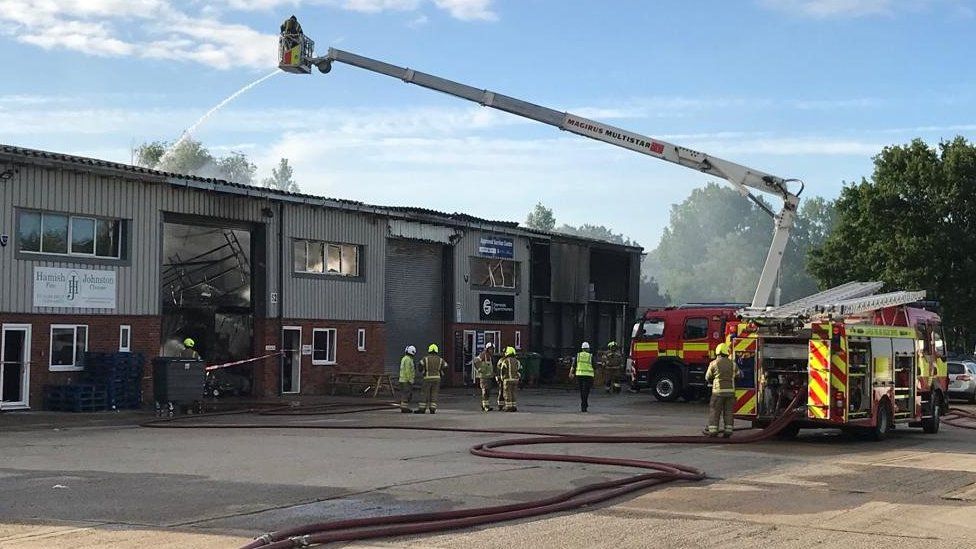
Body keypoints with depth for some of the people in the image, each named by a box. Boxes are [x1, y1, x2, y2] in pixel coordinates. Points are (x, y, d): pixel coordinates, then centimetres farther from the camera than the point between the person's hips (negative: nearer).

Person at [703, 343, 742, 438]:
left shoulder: (714, 364, -4)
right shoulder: (732, 364, 5)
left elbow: (708, 377, 3)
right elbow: (739, 375, 17)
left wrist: (712, 382, 24)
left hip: (718, 391, -3)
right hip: (730, 390, 3)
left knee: (715, 410, 2)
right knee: (728, 411, 8)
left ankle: (712, 430, 1)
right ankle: (728, 430, 7)